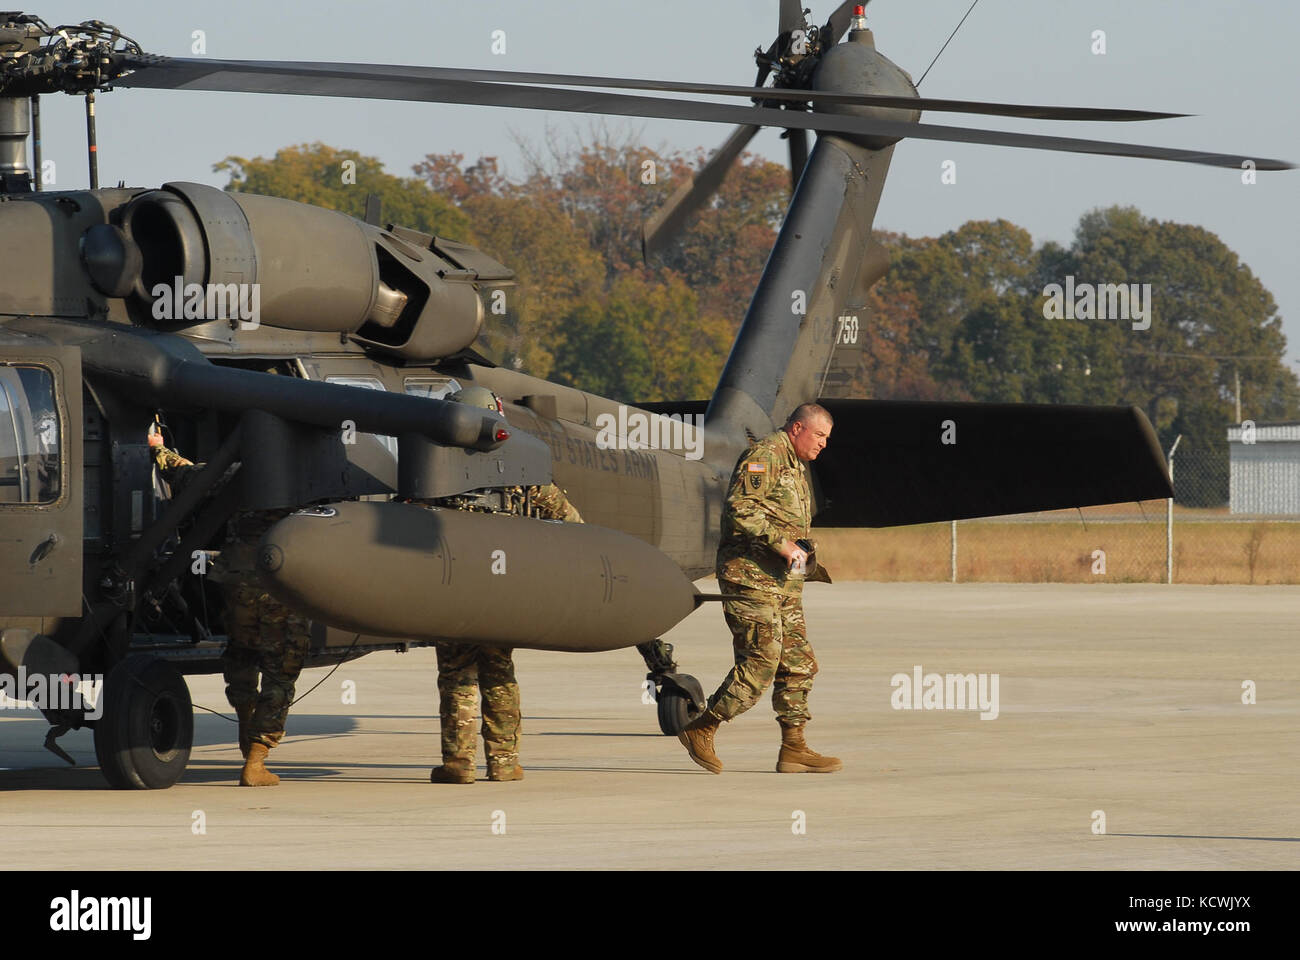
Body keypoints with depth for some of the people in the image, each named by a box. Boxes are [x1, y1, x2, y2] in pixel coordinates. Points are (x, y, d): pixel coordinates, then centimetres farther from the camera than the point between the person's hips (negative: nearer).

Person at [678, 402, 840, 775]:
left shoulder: (797, 467, 22)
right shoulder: (765, 455, -9)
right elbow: (739, 507, -21)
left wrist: (803, 552, 14)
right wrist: (780, 543, -23)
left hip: (783, 580, 10)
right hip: (750, 573, -10)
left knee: (799, 663, 5)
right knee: (761, 662, -12)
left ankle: (793, 750, 8)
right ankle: (700, 730, -2)